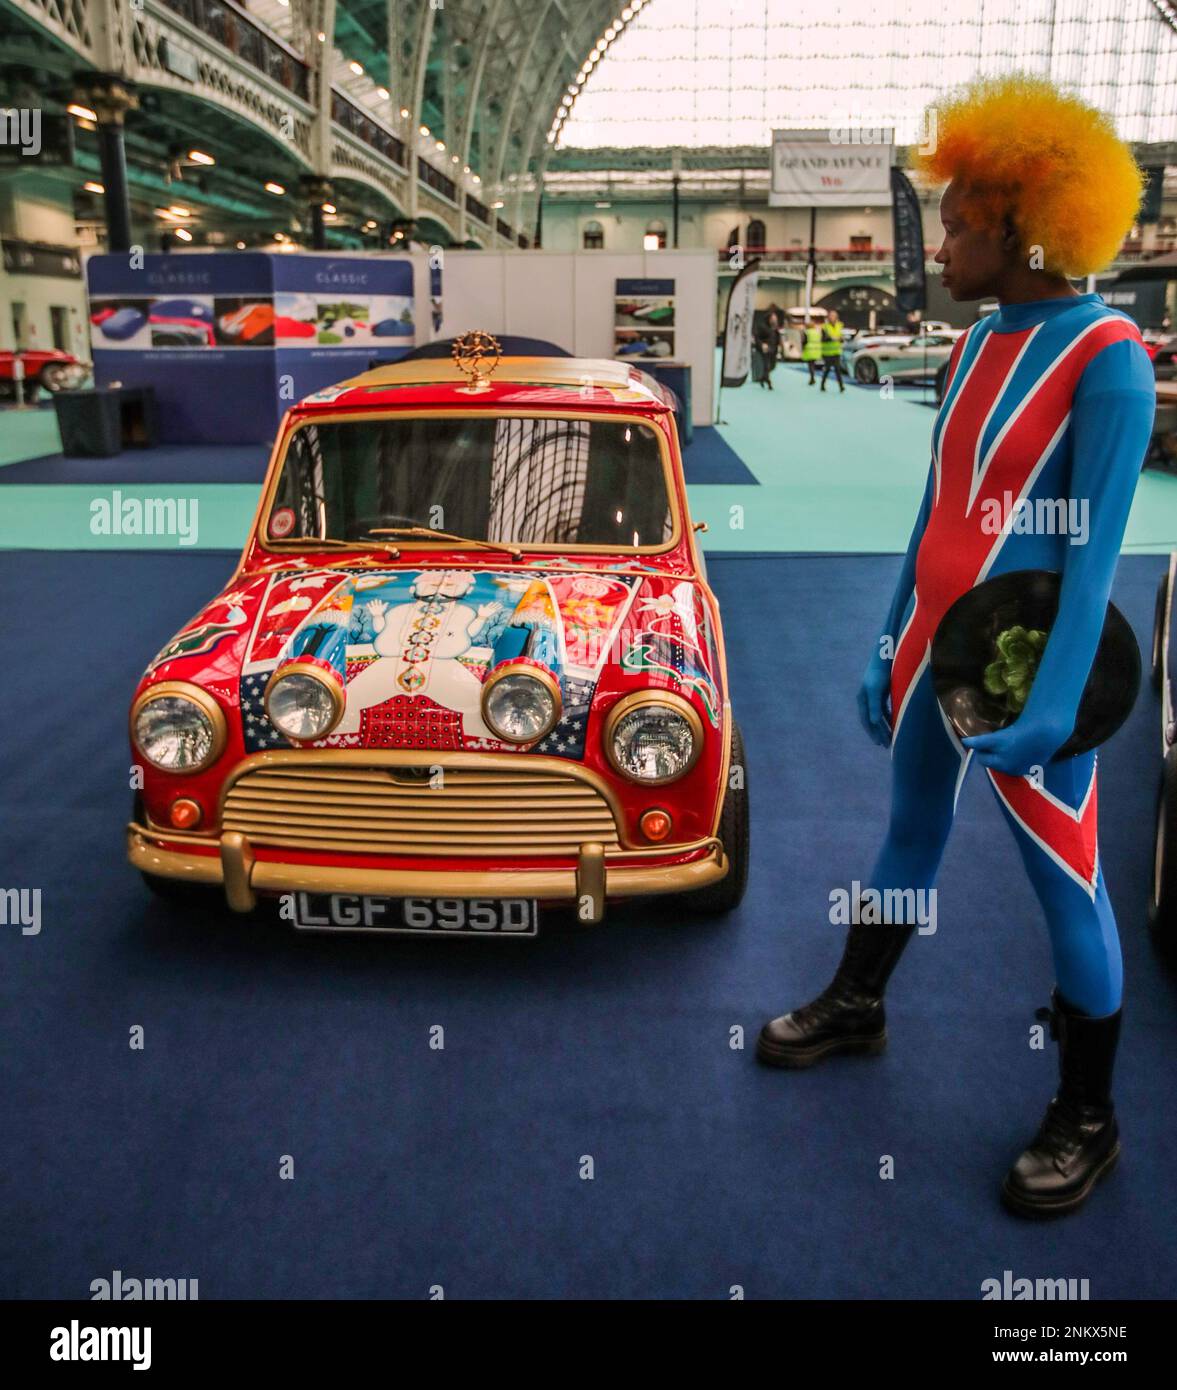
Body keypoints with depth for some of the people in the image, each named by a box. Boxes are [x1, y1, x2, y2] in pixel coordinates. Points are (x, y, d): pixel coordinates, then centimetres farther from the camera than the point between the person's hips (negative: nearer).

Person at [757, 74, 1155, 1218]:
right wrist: (888, 650, 12)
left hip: (1021, 658, -7)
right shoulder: (977, 346, 9)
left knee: (1065, 878, 4)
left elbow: (1096, 546, -17)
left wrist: (1052, 702, -23)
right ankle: (854, 1006, 42)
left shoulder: (1106, 357, -13)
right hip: (931, 642, 8)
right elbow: (935, 513, 11)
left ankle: (1088, 1121, 21)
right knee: (910, 832, 22)